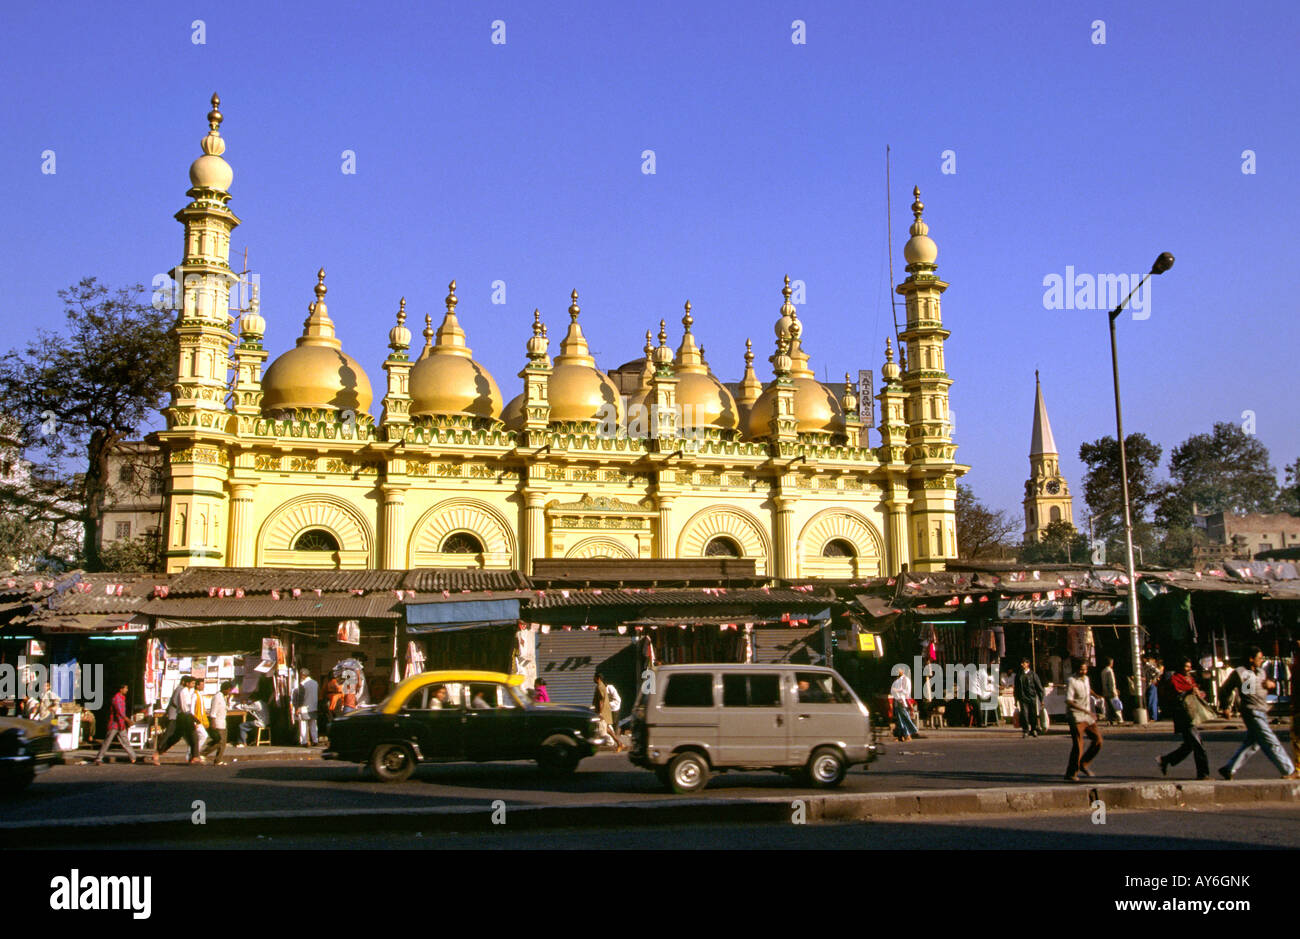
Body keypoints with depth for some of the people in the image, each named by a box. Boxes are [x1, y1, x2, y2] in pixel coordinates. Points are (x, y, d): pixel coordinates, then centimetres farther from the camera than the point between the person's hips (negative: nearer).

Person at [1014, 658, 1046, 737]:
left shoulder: (1033, 674, 2)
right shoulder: (1018, 675, 8)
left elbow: (1039, 687, 5)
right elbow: (1016, 688, 16)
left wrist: (1041, 699, 3)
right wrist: (1016, 700, 14)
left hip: (1032, 698, -1)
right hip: (1022, 698, 1)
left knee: (1033, 715, 4)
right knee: (1024, 714, -9)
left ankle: (1033, 730, 22)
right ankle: (1025, 730, -2)